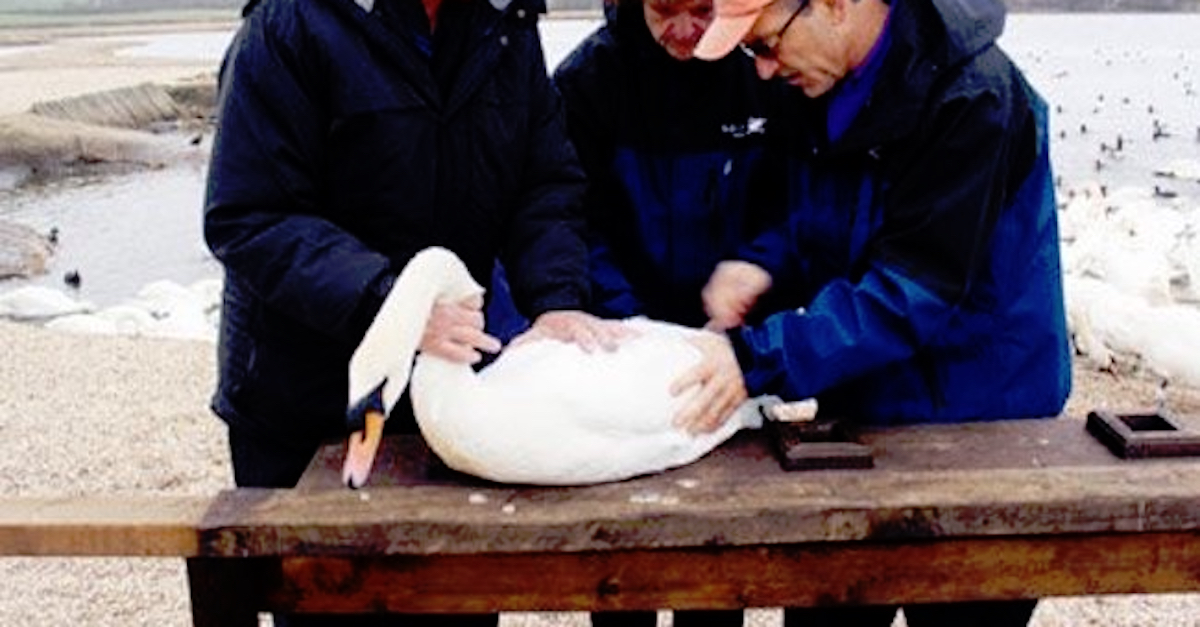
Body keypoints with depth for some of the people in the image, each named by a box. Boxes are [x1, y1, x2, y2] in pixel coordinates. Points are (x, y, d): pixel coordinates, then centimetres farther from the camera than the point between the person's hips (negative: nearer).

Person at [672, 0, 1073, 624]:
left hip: (977, 423, -7)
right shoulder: (823, 92, 0)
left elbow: (915, 288, -28)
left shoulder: (971, 99, -23)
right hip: (856, 409, 7)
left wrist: (760, 357, -32)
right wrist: (765, 262, -10)